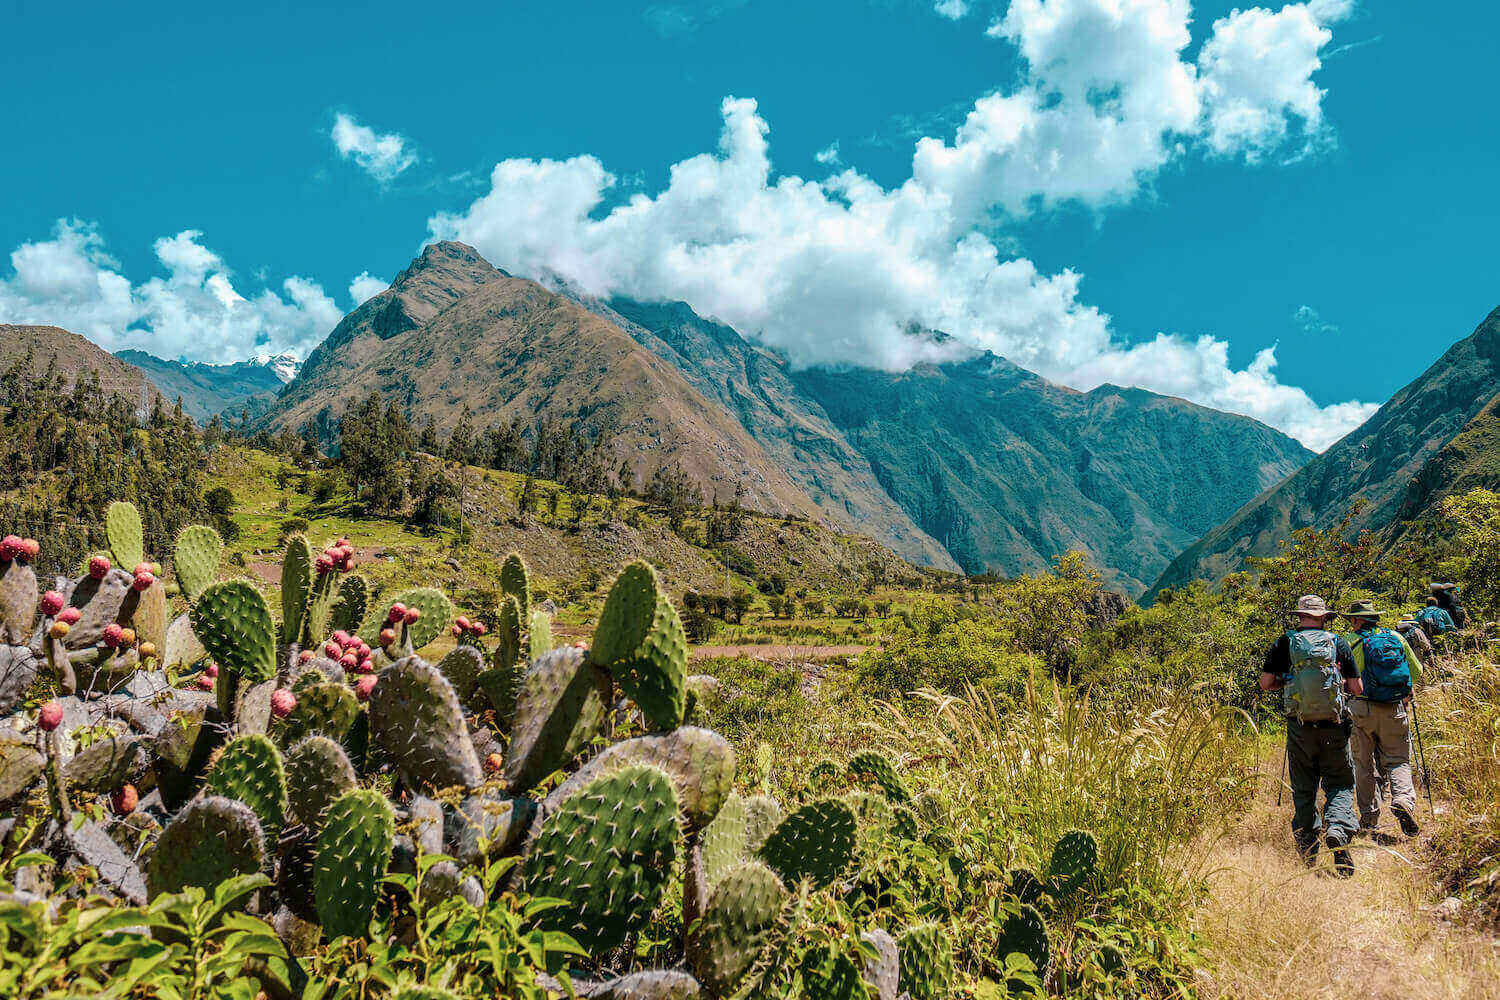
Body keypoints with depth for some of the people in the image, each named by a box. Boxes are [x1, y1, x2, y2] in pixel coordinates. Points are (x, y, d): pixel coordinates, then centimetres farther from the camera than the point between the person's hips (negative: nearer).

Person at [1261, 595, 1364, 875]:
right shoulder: (1339, 644, 1)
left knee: (1303, 789, 10)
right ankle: (1338, 828, -17)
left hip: (1300, 726, 0)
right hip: (1334, 726, 0)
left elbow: (1266, 684, -2)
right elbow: (1357, 688, 2)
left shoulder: (1284, 644, -1)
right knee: (1340, 783, 10)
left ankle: (1307, 851, 12)